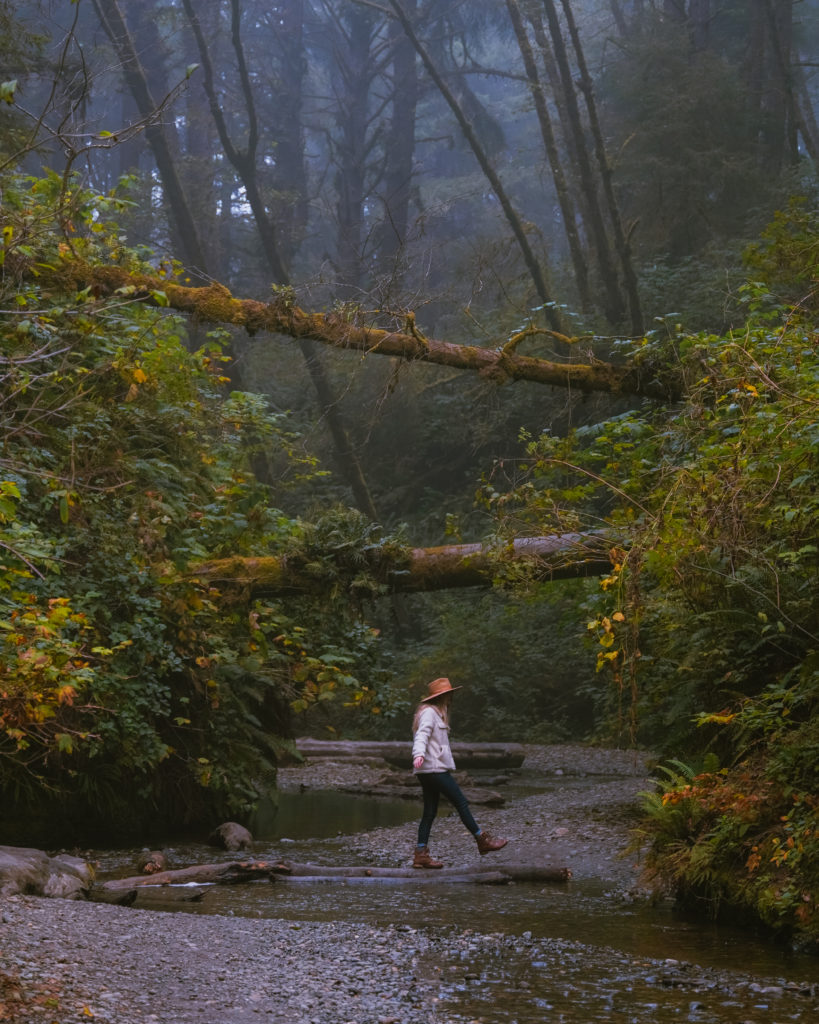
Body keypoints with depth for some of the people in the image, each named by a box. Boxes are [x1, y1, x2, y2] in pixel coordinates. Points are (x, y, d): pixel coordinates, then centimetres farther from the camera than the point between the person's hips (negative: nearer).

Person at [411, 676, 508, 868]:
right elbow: (421, 735, -24)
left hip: (428, 772, 11)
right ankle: (483, 841, 4)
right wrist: (419, 754, -40)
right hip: (434, 768, -11)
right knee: (461, 803, -3)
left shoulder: (435, 713, 21)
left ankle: (421, 854, 3)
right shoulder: (429, 712, -11)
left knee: (430, 812, 6)